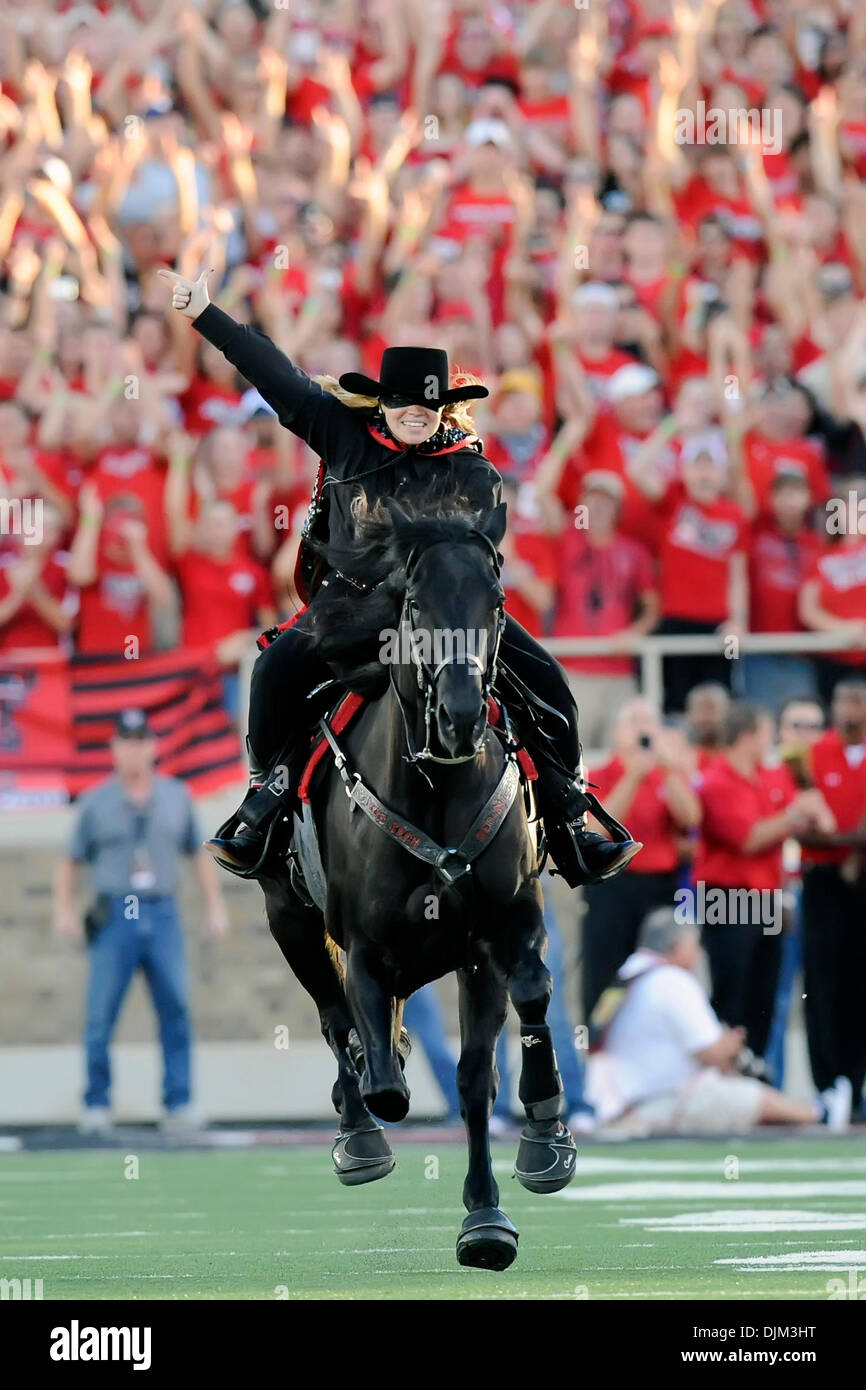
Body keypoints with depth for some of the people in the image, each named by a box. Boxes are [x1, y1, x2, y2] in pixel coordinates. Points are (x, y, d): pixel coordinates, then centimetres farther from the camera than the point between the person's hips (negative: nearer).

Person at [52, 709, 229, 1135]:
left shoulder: (176, 797, 13)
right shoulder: (96, 803, 6)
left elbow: (198, 855, 19)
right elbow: (71, 861, 8)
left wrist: (215, 907, 11)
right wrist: (63, 911, -5)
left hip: (162, 916, 2)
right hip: (114, 918, -2)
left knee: (176, 1011, -6)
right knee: (100, 1016, -4)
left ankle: (178, 1107, -4)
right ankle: (97, 1107, 5)